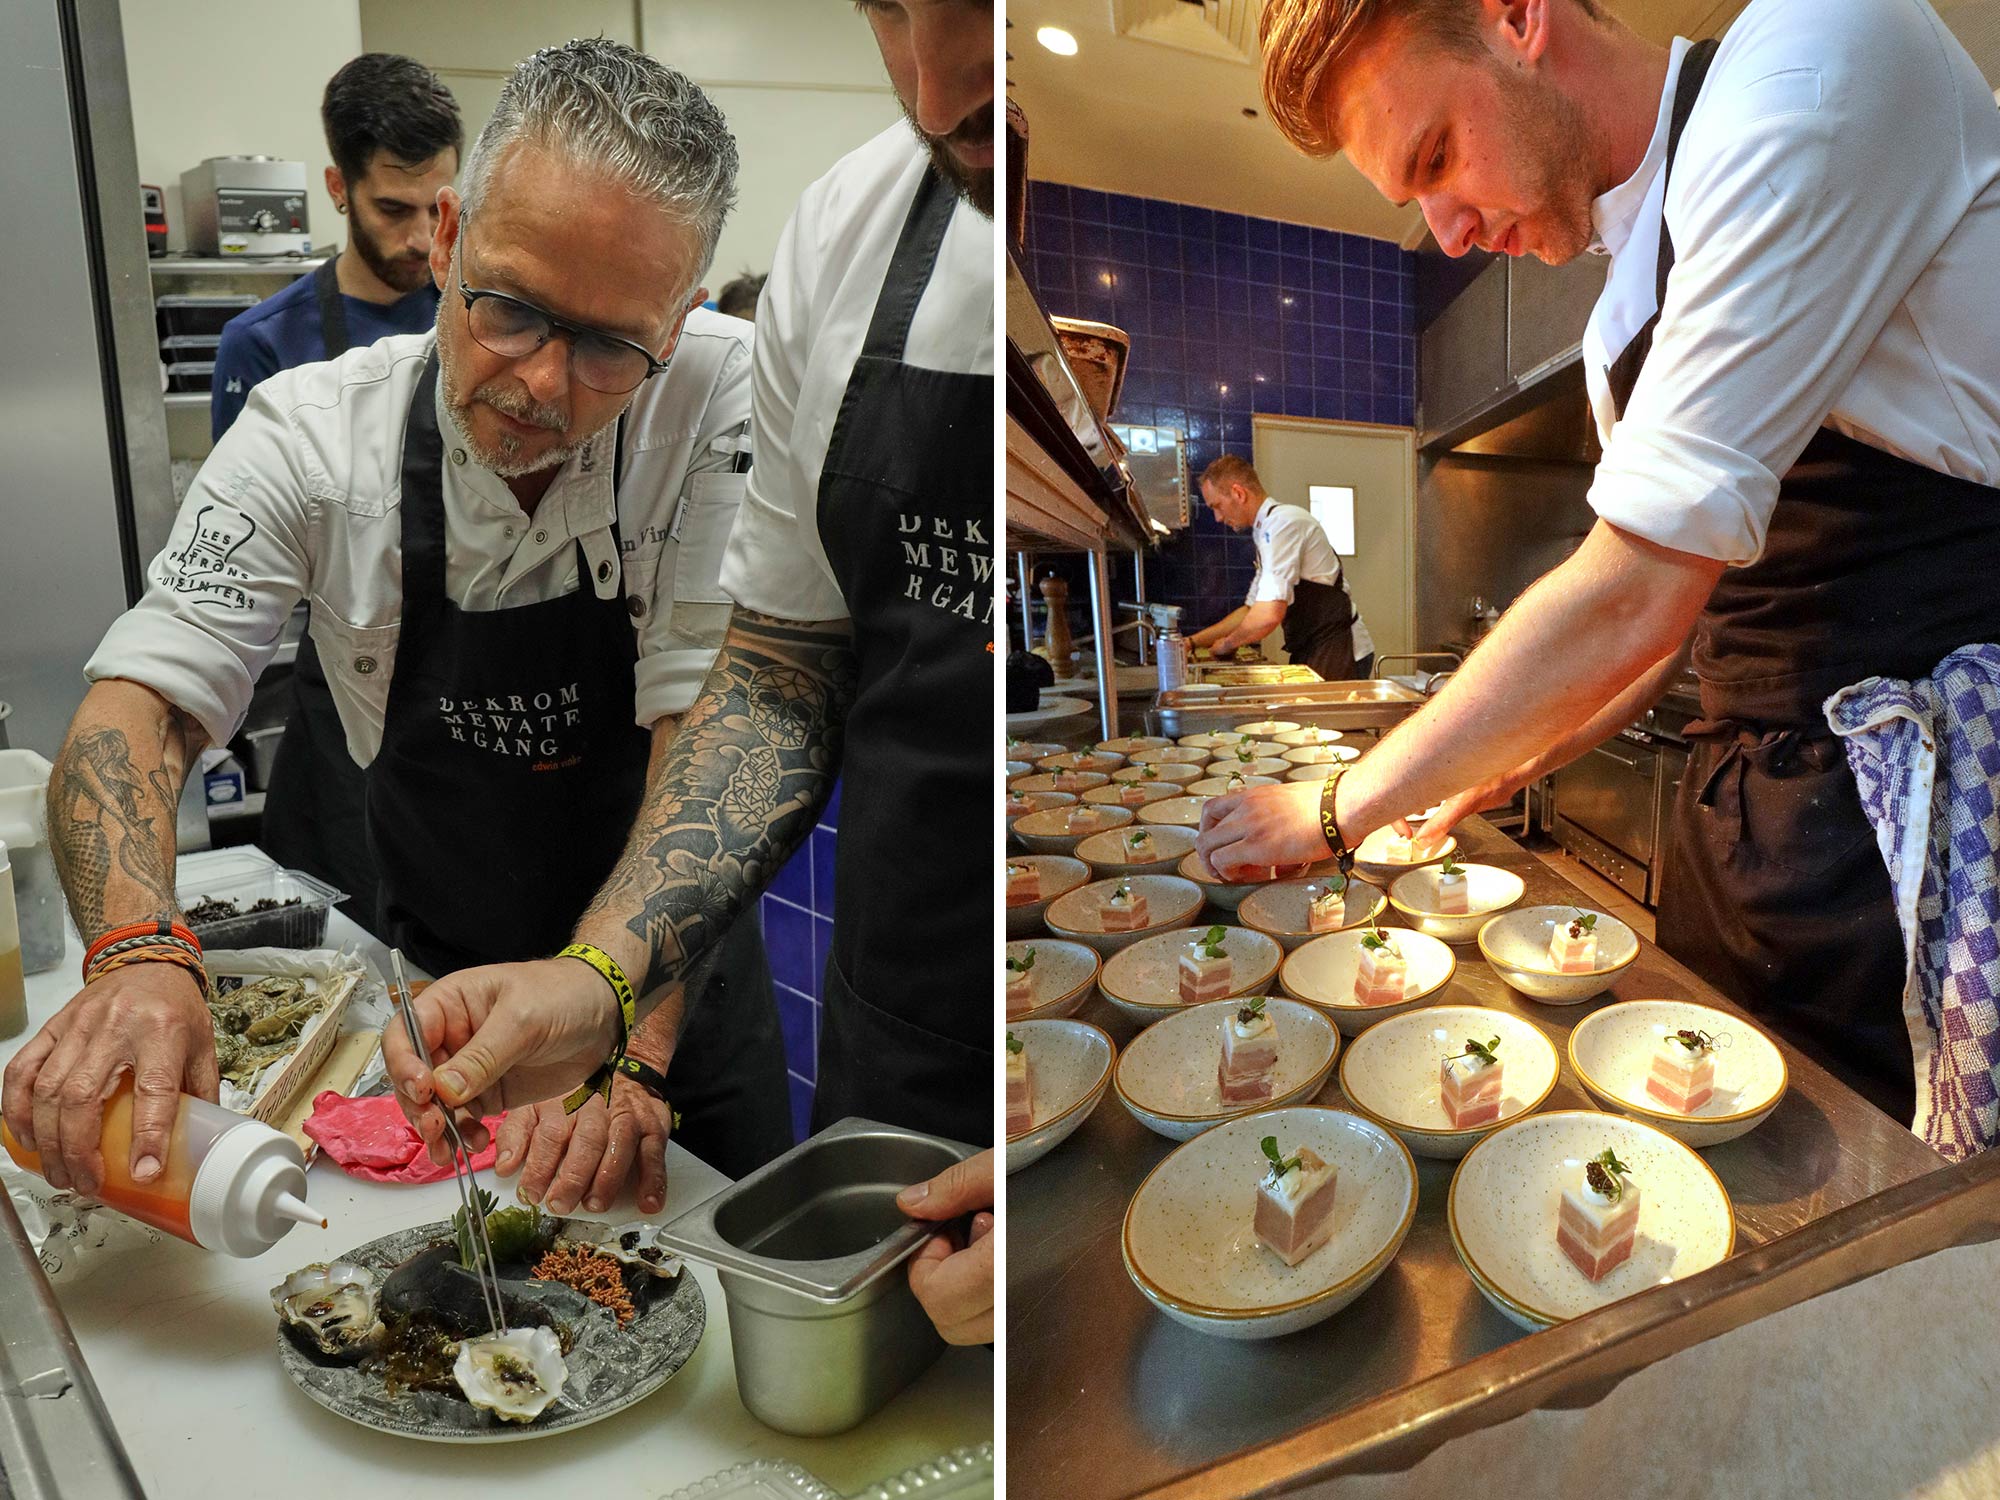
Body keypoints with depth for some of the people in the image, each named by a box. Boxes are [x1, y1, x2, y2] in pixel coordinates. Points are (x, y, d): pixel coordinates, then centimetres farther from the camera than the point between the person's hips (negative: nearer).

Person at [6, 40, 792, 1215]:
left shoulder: (726, 397, -21)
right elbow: (144, 698, -18)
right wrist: (138, 955, -37)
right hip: (432, 989, 1)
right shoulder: (314, 433, -16)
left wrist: (627, 1037, -34)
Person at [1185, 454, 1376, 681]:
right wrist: (1194, 641, 17)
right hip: (1313, 653, 9)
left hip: (1336, 656, -9)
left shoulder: (1282, 523, -16)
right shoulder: (1268, 529, 16)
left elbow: (1269, 615, -24)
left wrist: (1226, 644, -6)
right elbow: (1251, 610, 23)